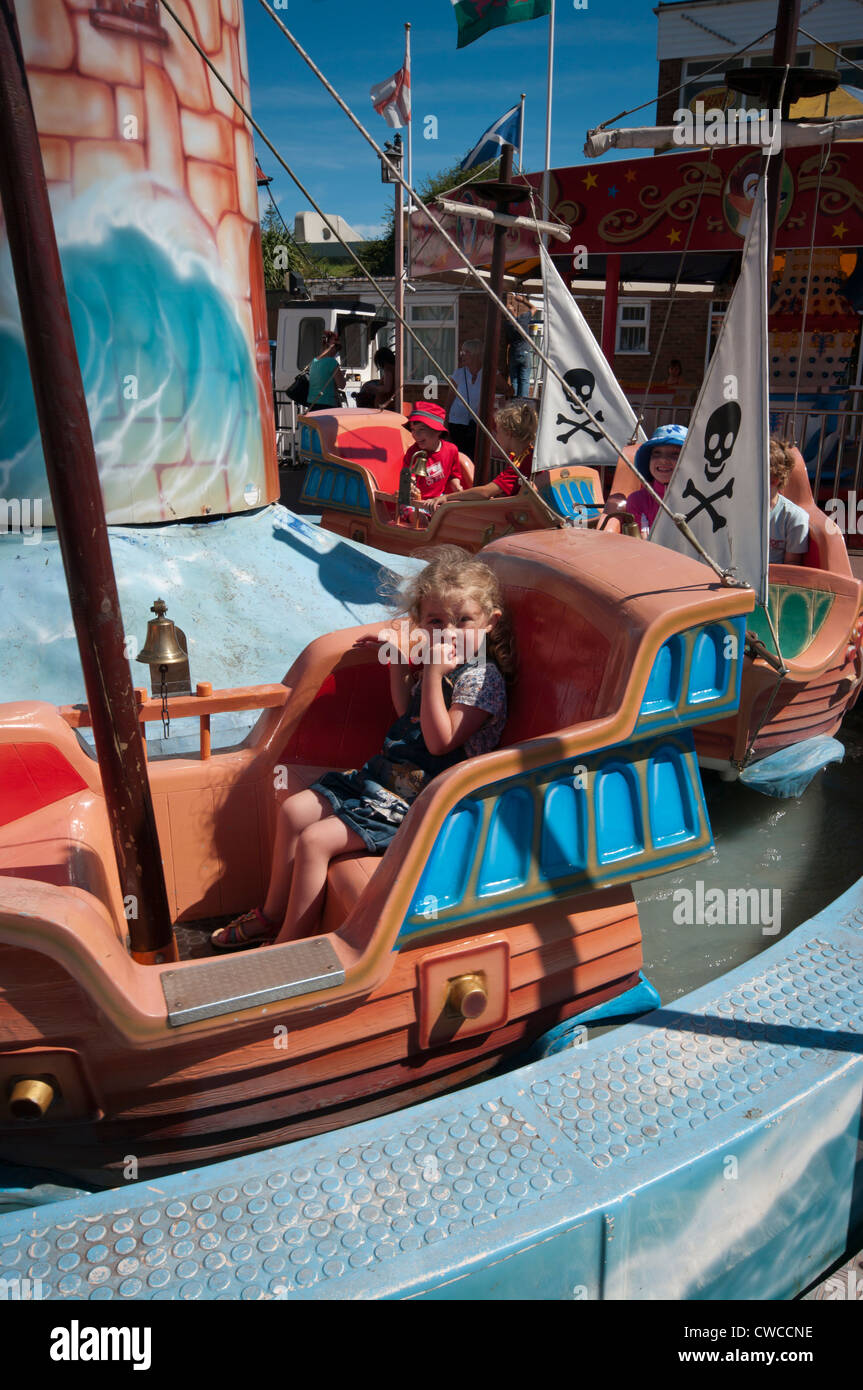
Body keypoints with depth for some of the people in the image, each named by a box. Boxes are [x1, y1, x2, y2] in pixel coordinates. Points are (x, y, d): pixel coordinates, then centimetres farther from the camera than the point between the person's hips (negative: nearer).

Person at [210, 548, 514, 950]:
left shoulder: (482, 678, -18)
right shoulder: (436, 661, 9)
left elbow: (440, 742, -24)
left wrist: (432, 676, -29)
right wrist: (399, 661, 12)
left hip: (415, 802, -10)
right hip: (385, 773, 10)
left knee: (315, 840, -16)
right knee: (293, 810, 9)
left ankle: (291, 942, 2)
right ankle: (273, 913, 24)